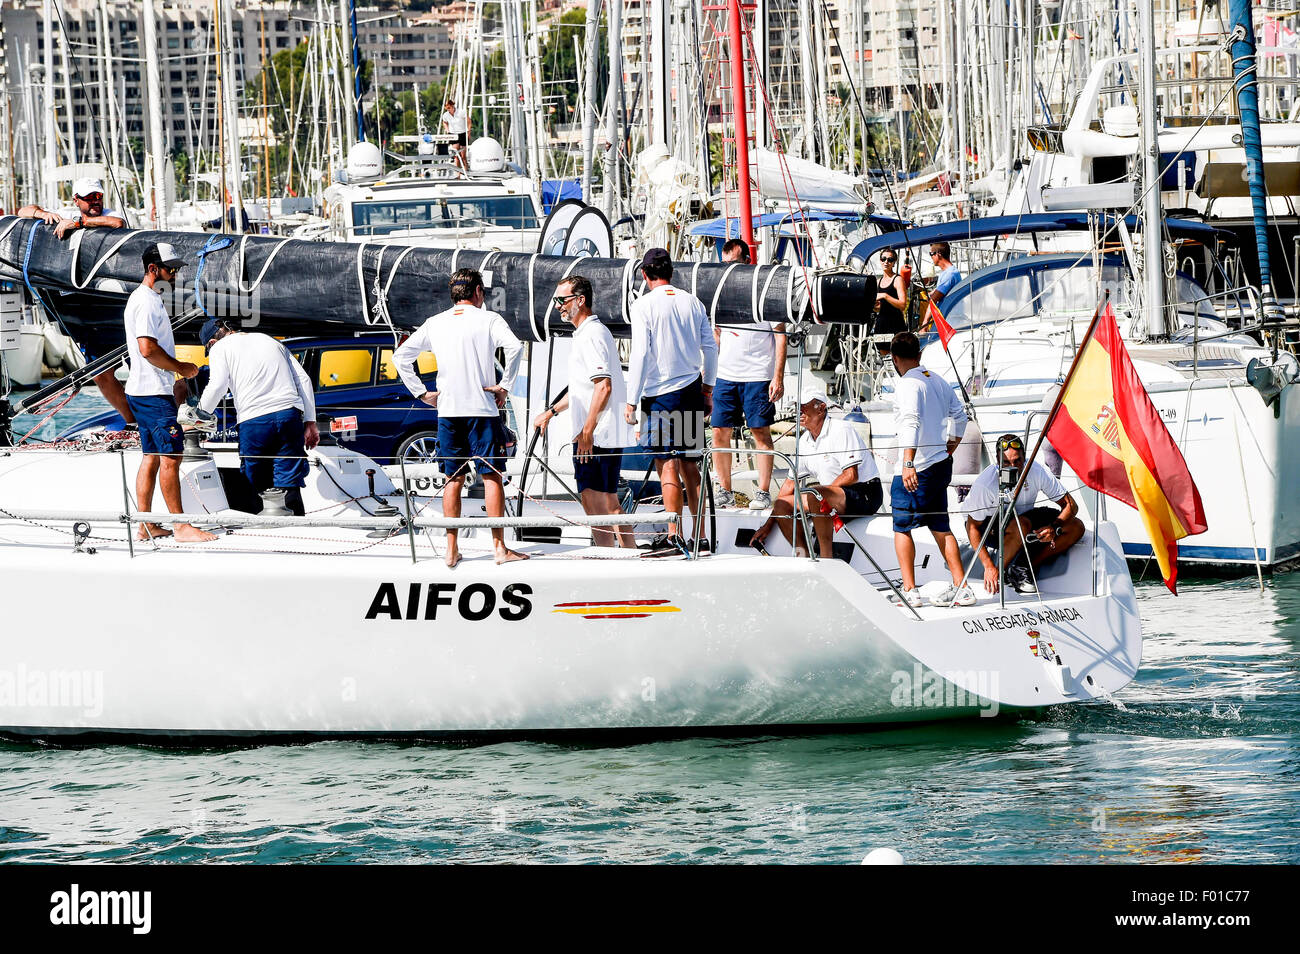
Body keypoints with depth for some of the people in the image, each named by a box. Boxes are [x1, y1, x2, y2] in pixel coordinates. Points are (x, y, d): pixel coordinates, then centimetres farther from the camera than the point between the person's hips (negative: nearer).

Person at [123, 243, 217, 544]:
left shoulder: (150, 299, 18)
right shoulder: (146, 302, -15)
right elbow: (148, 348, -24)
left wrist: (174, 379, 22)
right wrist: (181, 368, -13)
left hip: (144, 392, 11)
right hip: (153, 394, -11)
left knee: (152, 457, 11)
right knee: (171, 456, -9)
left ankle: (146, 525, 13)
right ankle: (181, 526, -7)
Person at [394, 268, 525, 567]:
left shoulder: (435, 323, 11)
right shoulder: (488, 320, -1)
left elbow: (401, 356, 11)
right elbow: (515, 347, -18)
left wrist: (421, 393, 12)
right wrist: (504, 386, -11)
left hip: (447, 408, 3)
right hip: (483, 408, -3)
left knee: (454, 479, 9)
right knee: (491, 476, -1)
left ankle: (452, 550, 7)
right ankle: (500, 548, -5)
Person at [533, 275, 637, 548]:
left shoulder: (592, 334, -14)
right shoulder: (589, 333, 19)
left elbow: (604, 386, -23)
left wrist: (587, 430, -25)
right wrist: (551, 412, 35)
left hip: (594, 435, -11)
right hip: (611, 434, 11)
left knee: (593, 501, -10)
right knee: (610, 504, 14)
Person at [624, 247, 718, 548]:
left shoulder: (644, 305, -9)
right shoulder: (692, 302, 6)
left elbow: (640, 355, -13)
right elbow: (710, 348, 10)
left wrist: (631, 401, -9)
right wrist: (708, 389, 22)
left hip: (660, 393, -5)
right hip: (692, 388, 5)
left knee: (667, 465, -6)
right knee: (690, 464, 11)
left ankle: (674, 533, -12)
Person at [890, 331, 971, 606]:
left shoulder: (907, 384, -14)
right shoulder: (937, 381, 11)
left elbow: (911, 423, -26)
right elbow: (959, 415, 21)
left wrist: (908, 463, -32)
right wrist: (950, 448, 28)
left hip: (916, 470, -8)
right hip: (942, 465, 8)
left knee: (902, 527, 1)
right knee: (940, 527, 13)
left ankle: (909, 591, -4)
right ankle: (961, 588, 11)